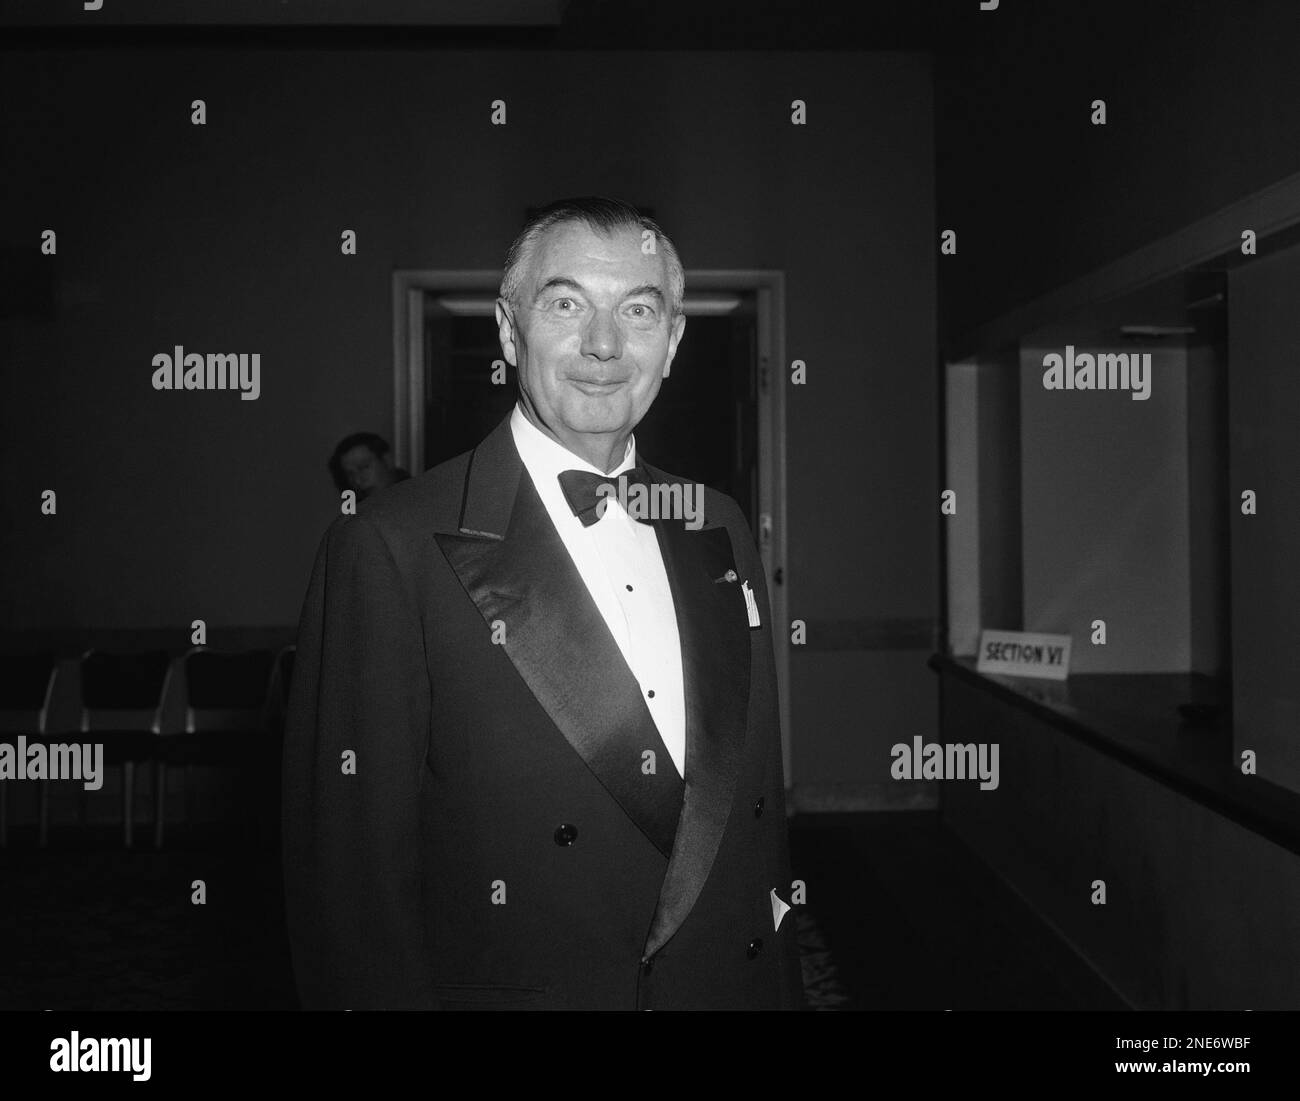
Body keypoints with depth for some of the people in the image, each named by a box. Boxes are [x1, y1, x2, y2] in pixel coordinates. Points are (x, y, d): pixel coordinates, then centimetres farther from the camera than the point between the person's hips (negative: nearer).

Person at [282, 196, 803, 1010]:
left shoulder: (722, 531, 3)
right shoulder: (389, 550, -16)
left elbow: (764, 810, 7)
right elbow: (352, 876, -16)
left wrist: (785, 989, 4)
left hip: (735, 982, 5)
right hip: (507, 984, -5)